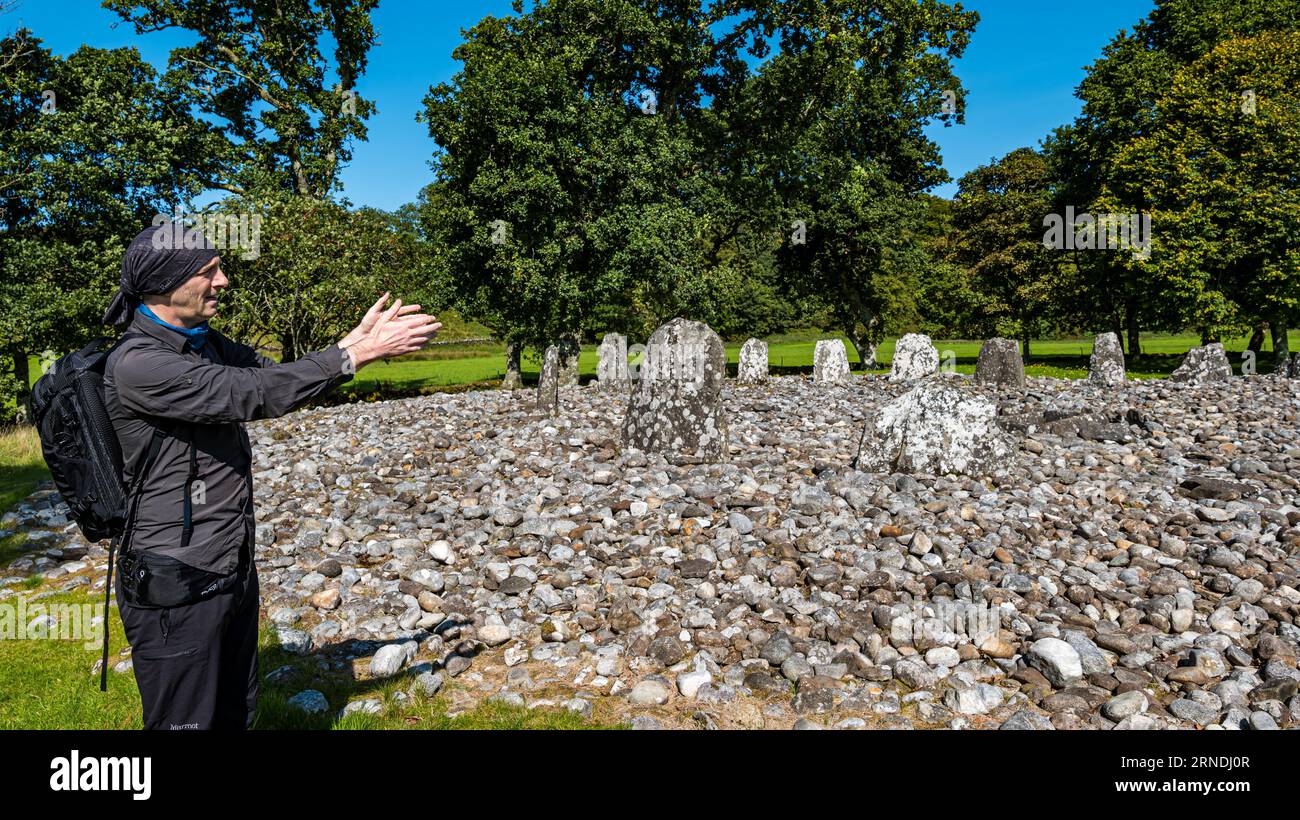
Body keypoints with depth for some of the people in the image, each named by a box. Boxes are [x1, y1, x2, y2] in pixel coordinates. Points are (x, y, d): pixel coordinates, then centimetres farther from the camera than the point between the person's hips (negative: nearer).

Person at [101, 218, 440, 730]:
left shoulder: (207, 344, 7)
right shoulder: (136, 365, -21)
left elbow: (278, 375, 9)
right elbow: (252, 394, -27)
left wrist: (357, 337, -3)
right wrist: (357, 355, -24)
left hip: (233, 570, 8)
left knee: (236, 715, 21)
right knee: (187, 720, 9)